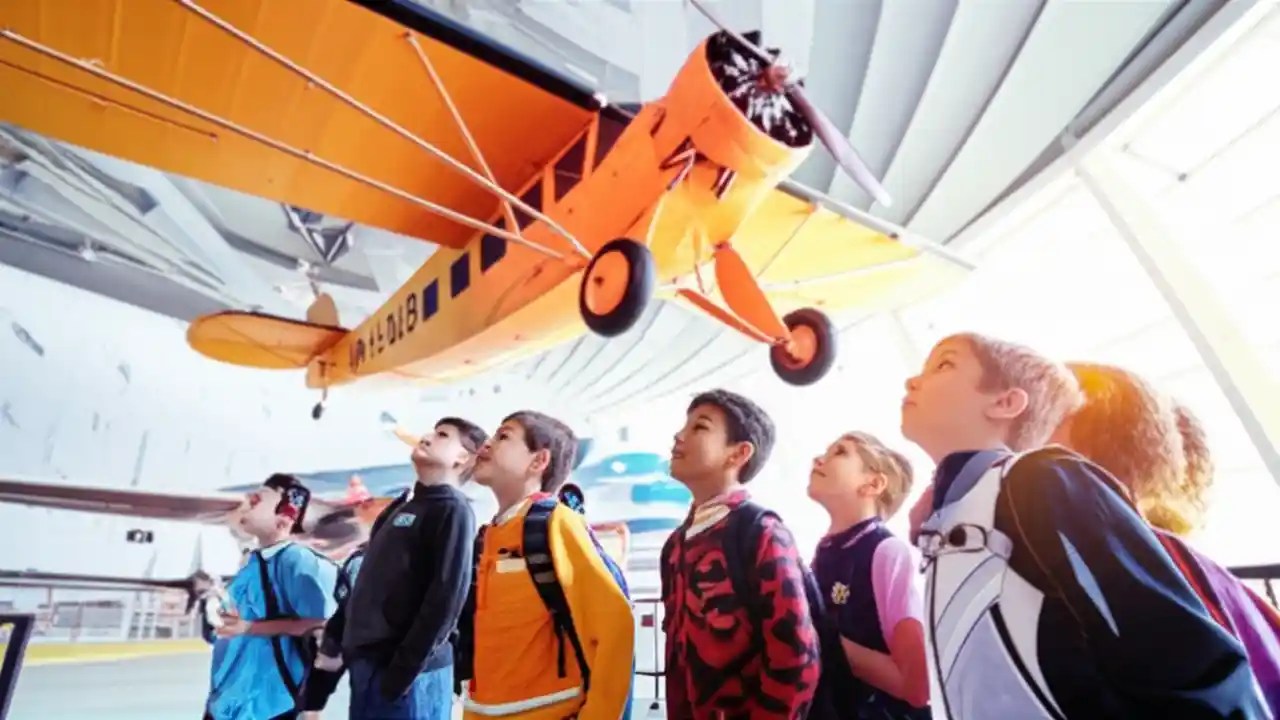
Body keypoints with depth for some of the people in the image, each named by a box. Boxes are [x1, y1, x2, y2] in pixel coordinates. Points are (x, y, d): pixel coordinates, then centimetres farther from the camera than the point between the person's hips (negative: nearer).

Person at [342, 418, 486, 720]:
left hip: (409, 671, -8)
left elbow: (446, 598, -18)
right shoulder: (402, 506, 15)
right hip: (368, 662, 8)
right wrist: (352, 647, 16)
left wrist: (405, 670, -17)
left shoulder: (452, 510, -12)